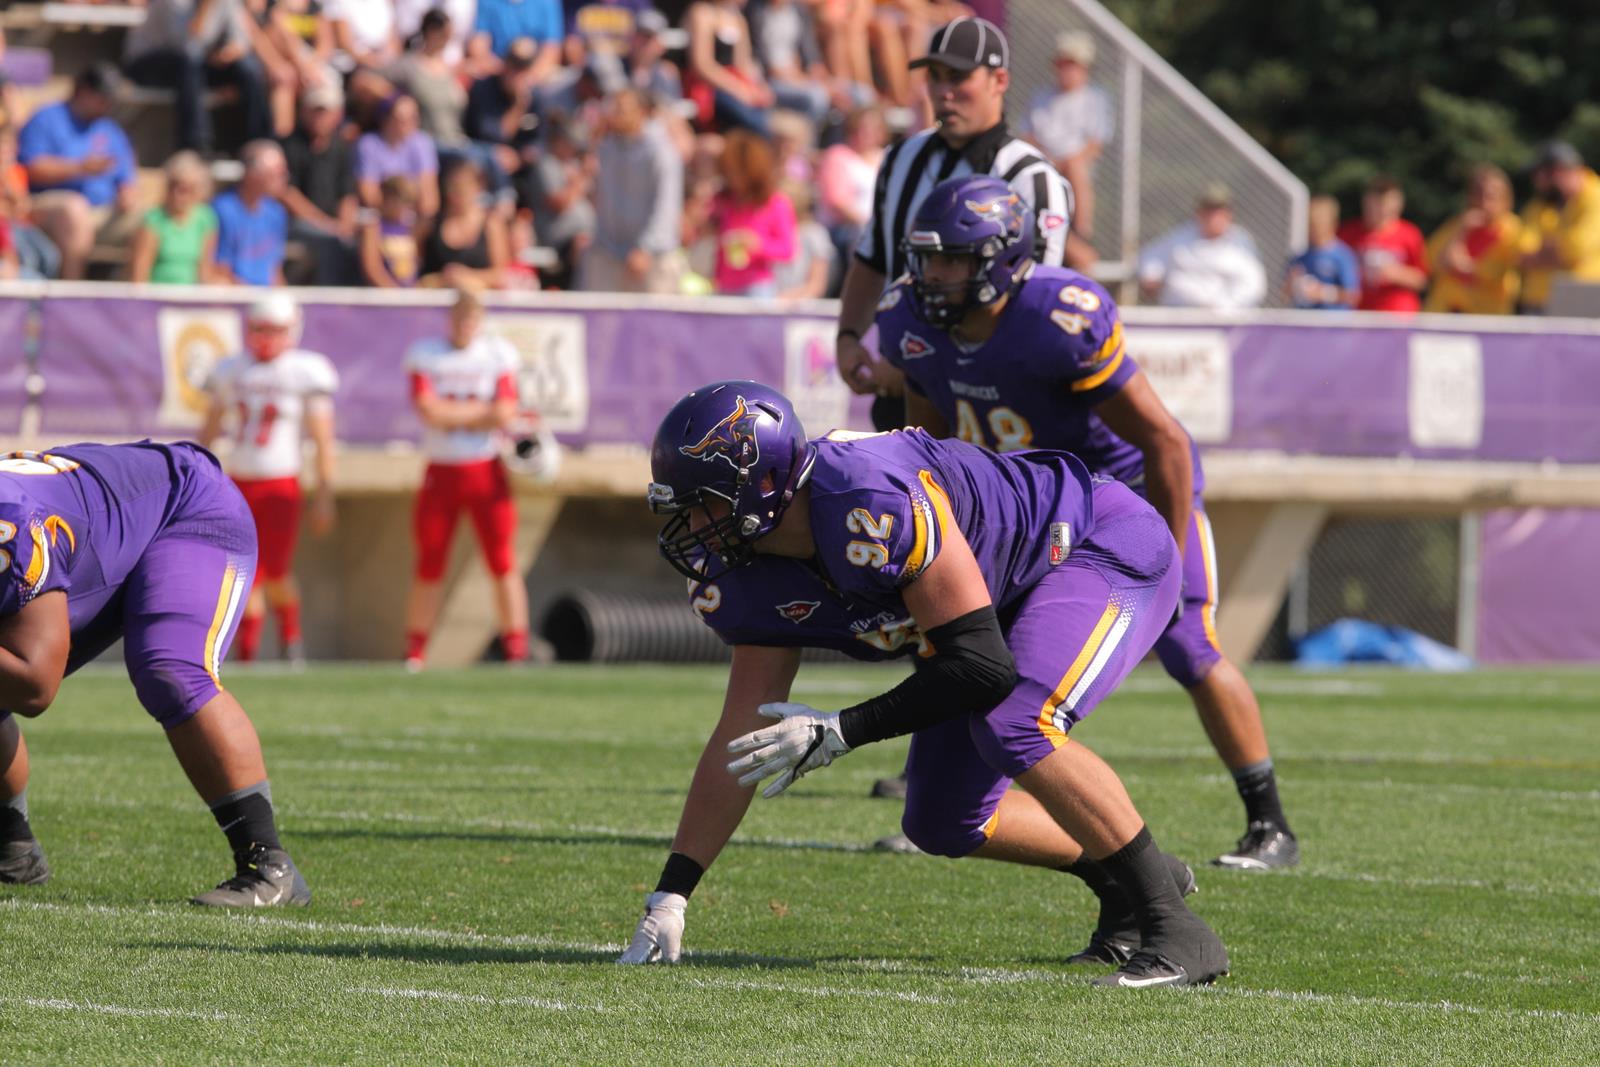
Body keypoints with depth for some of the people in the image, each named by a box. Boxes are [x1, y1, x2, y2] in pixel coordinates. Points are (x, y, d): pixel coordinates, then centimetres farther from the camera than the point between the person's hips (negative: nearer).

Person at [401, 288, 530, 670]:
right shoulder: (425, 356, 1)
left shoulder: (498, 355, 1)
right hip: (441, 472, 0)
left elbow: (505, 416, -9)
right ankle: (415, 651, 11)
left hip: (486, 471, 0)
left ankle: (517, 649, -3)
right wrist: (483, 413, -10)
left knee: (503, 563, -4)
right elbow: (430, 412, -14)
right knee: (429, 566, 3)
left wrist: (453, 416, -10)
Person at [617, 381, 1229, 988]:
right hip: (1014, 608, 9)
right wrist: (669, 897, -6)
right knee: (943, 824, 4)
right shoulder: (753, 580, -10)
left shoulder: (875, 508, -37)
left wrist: (840, 733, -28)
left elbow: (984, 668, -34)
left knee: (1012, 727, -32)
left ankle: (1176, 931, -23)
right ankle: (1122, 886, 26)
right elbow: (744, 736, -3)